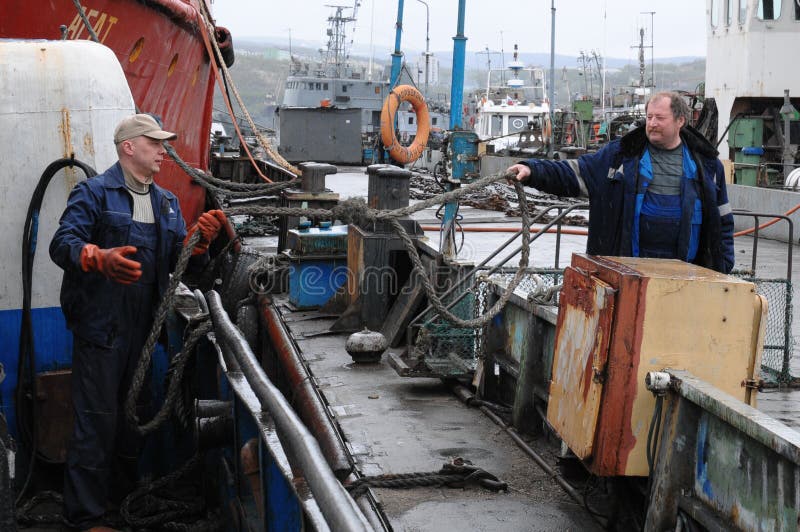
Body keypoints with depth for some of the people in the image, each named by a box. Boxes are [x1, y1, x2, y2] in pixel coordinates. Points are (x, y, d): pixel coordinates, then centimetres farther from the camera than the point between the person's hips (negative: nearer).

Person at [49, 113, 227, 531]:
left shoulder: (167, 202, 16)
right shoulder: (94, 192, -6)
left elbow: (177, 260, 11)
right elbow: (62, 244, -17)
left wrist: (199, 238, -10)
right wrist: (101, 258, -37)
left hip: (144, 325, 8)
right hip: (101, 324, -7)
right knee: (97, 418, -6)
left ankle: (122, 493, 35)